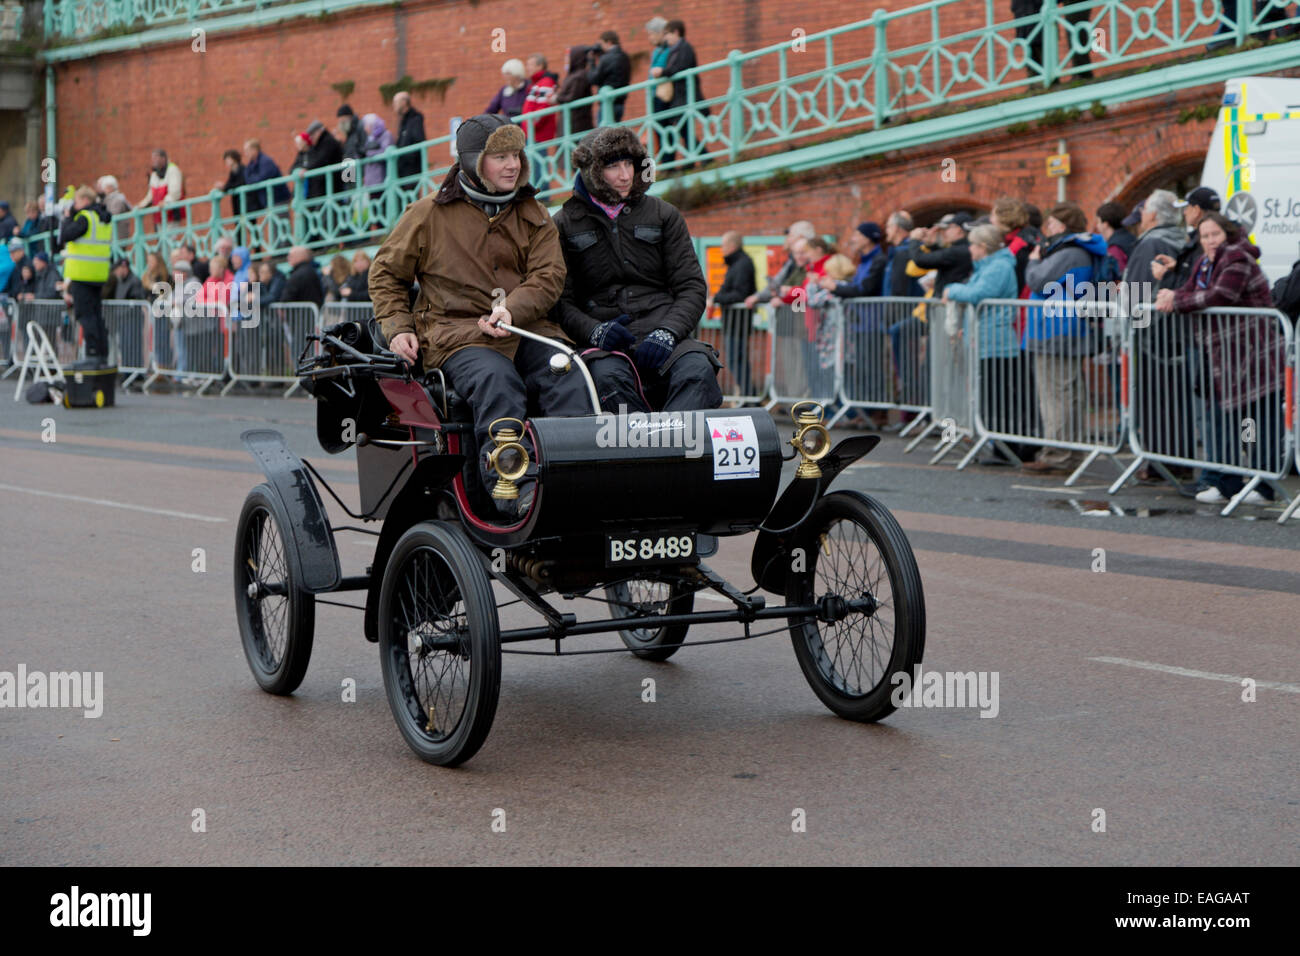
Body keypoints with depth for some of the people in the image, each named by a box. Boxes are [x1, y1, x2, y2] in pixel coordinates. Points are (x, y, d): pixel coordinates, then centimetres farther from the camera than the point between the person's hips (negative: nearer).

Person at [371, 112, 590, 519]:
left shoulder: (533, 216, 17)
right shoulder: (429, 215, 9)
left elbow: (548, 276, 5)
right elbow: (386, 274, 18)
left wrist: (512, 310, -16)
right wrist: (397, 328, 3)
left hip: (527, 330, 3)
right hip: (455, 332, -3)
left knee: (572, 379, -28)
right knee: (496, 380, -36)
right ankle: (514, 488, -48)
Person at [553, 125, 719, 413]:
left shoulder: (663, 215, 17)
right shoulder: (565, 224, 13)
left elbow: (692, 287, 11)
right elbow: (561, 301, 6)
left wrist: (667, 333, -10)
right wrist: (594, 331, -16)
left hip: (660, 330, 2)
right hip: (603, 344, -1)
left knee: (698, 371, -34)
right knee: (608, 378, -38)